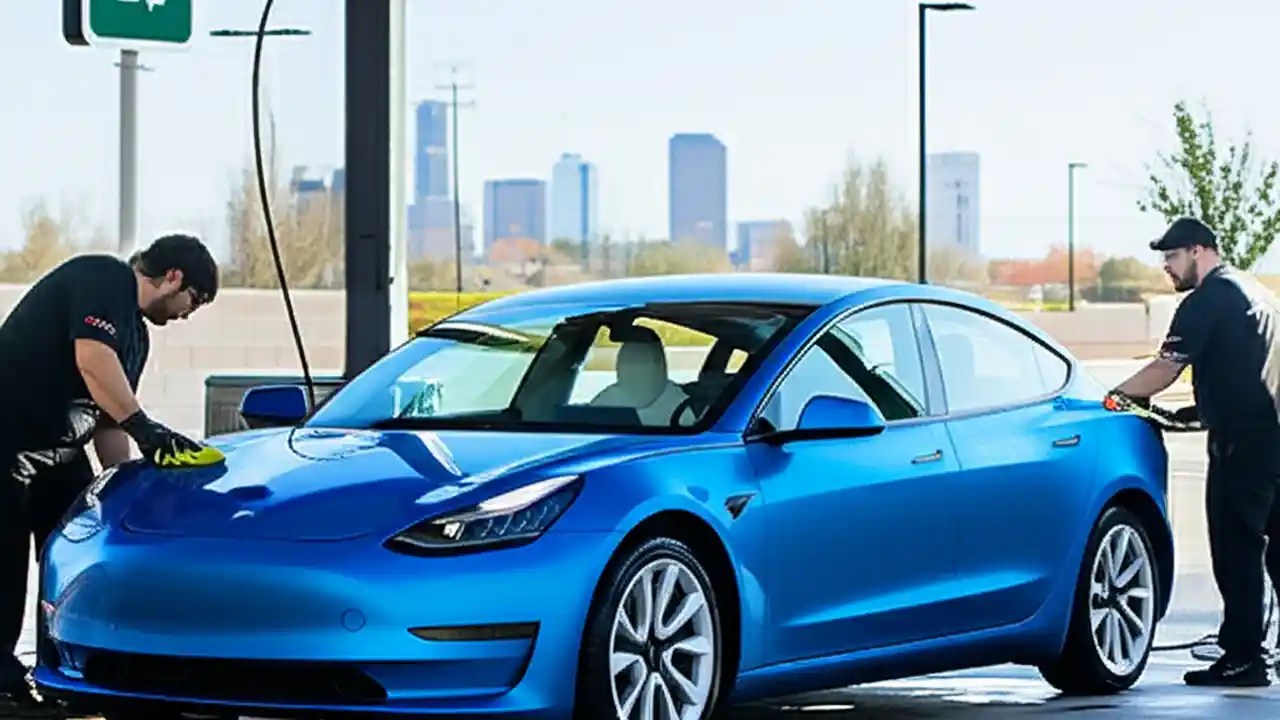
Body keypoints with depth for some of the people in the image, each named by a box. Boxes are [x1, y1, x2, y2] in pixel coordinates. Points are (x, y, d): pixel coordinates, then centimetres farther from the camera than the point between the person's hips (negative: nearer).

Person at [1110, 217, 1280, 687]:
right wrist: (1201, 411, 24)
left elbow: (1165, 370, -12)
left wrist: (1113, 398, -2)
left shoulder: (1207, 300, -9)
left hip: (1241, 443, -9)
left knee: (1236, 550, -6)